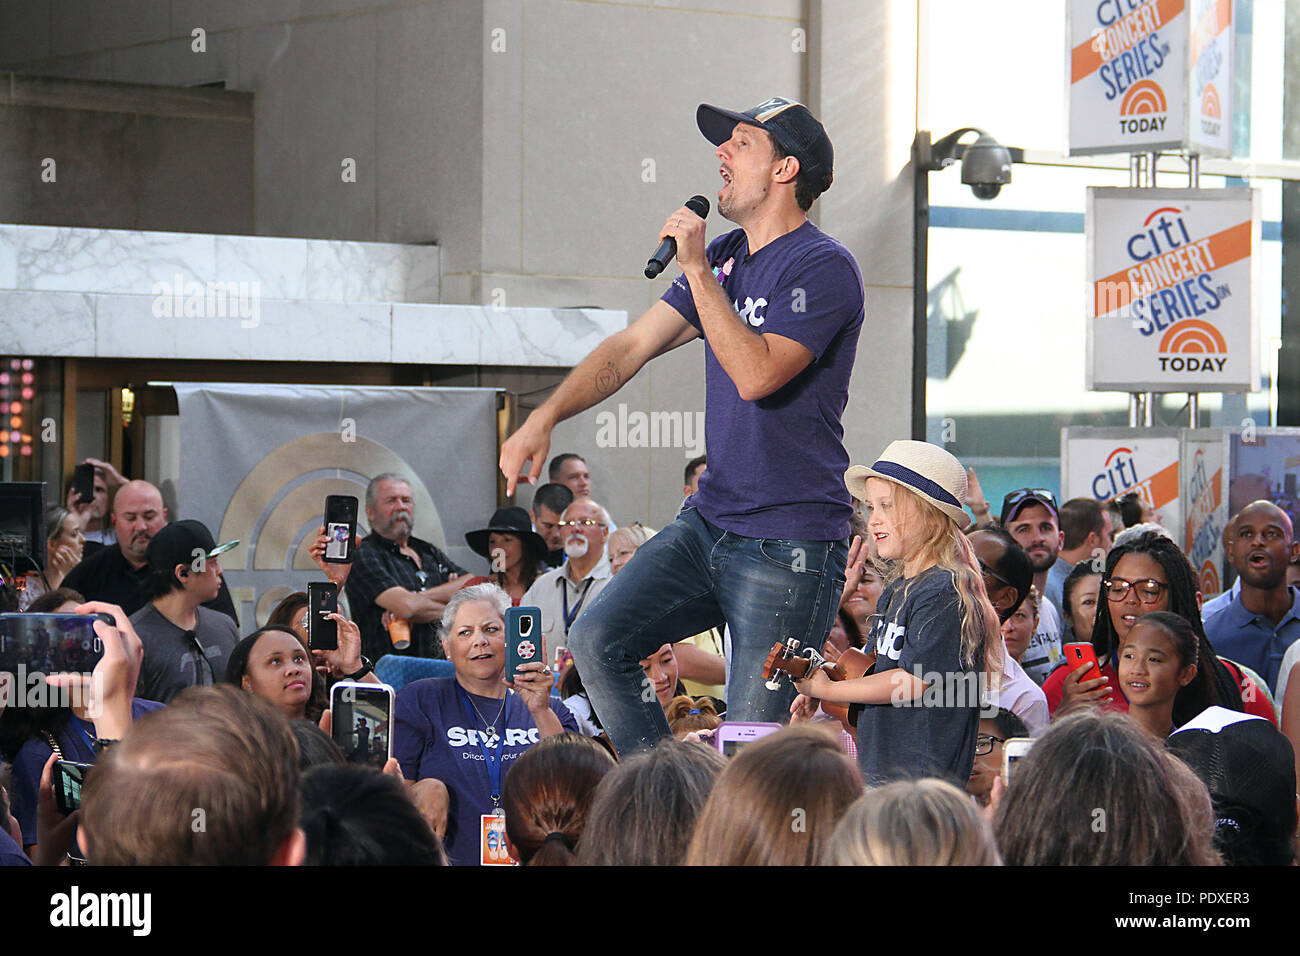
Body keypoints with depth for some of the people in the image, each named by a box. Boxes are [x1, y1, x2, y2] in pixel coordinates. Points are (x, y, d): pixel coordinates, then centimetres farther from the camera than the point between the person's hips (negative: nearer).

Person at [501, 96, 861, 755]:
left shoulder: (824, 268, -12)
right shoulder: (724, 258, 14)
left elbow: (756, 373, -25)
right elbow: (633, 345, 13)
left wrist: (696, 269, -19)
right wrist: (544, 418, 0)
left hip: (790, 549, -8)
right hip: (708, 522, 8)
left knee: (751, 752, -9)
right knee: (597, 642, -5)